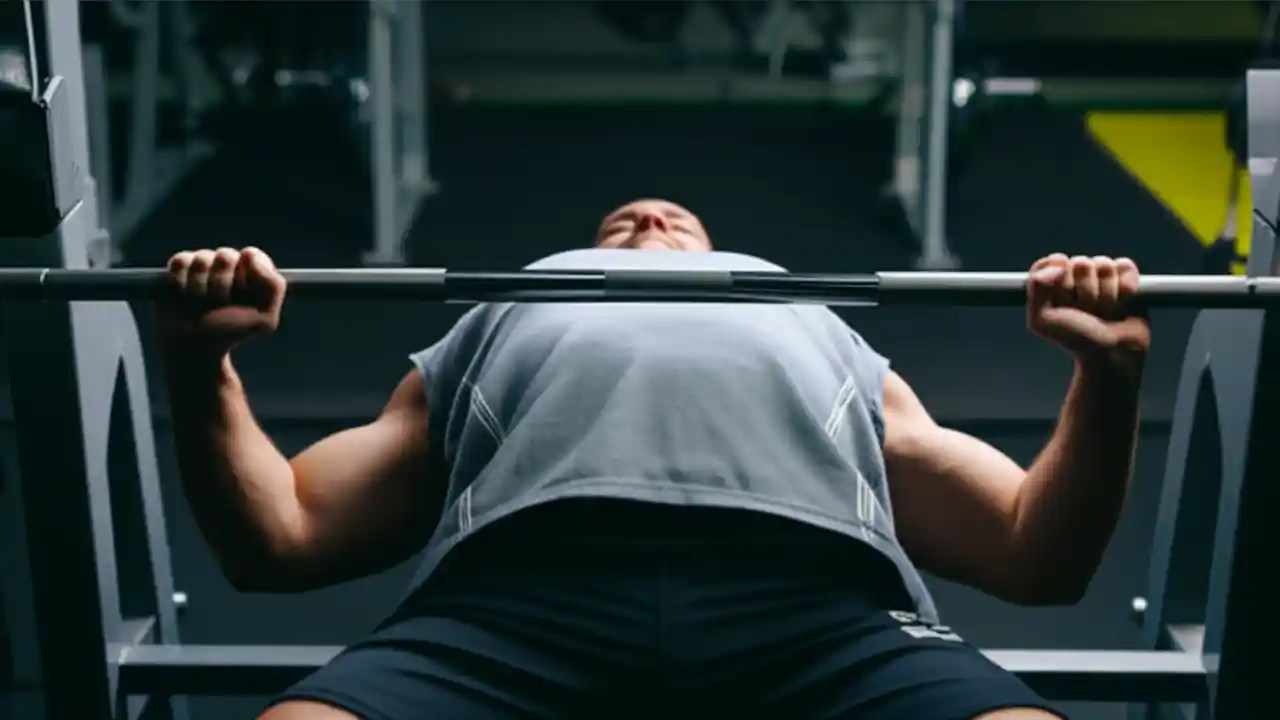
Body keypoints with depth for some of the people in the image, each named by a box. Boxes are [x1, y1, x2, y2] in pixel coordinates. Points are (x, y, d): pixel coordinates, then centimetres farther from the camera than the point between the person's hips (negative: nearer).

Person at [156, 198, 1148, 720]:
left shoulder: (831, 338, 41)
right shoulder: (498, 325, 40)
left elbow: (1039, 553, 29)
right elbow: (276, 537, 28)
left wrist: (1109, 372, 13)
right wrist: (202, 362, 12)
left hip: (822, 604, 1)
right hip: (518, 597, 0)